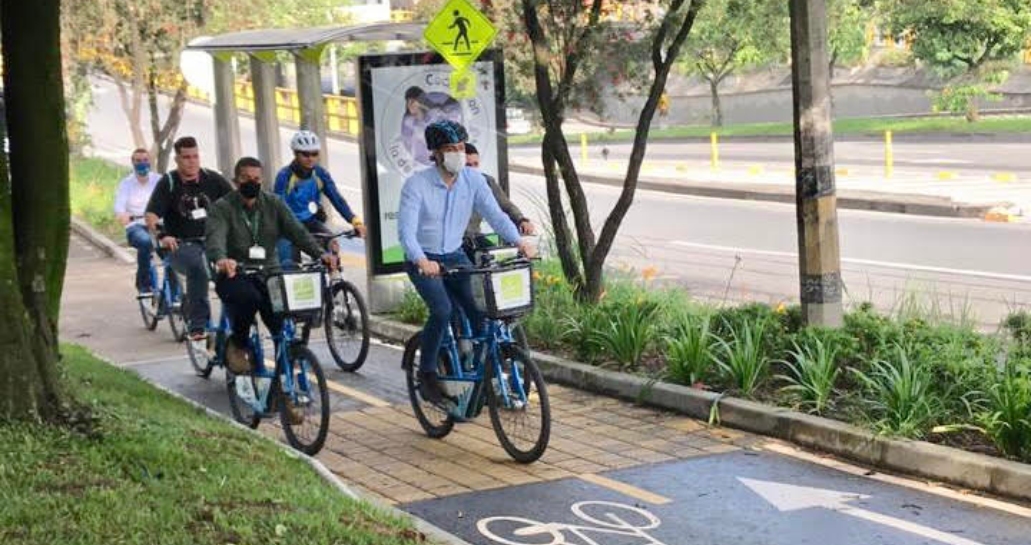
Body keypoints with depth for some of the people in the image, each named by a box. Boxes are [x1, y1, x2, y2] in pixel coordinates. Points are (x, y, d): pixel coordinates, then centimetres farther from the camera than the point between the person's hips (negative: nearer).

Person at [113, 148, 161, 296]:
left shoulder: (159, 180, 10)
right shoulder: (126, 183, 7)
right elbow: (119, 207, -9)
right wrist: (122, 216, -33)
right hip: (136, 226, -2)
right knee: (145, 242, -36)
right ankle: (144, 285, -24)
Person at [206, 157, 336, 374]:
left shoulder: (274, 204, 8)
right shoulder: (222, 208, -2)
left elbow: (297, 231, -3)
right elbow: (215, 237, -21)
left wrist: (320, 253, -22)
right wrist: (221, 259, -44)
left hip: (268, 274, 2)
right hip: (234, 275, -2)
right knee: (249, 297, -34)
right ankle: (237, 346, -8)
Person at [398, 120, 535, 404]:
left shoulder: (473, 179, -5)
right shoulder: (416, 184, -18)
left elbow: (494, 213, -9)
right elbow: (406, 230, -26)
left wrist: (518, 241, -24)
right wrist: (421, 261, -43)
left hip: (455, 257, 4)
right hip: (423, 260, -4)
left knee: (480, 309, -12)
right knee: (442, 310, -25)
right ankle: (427, 375, -7)